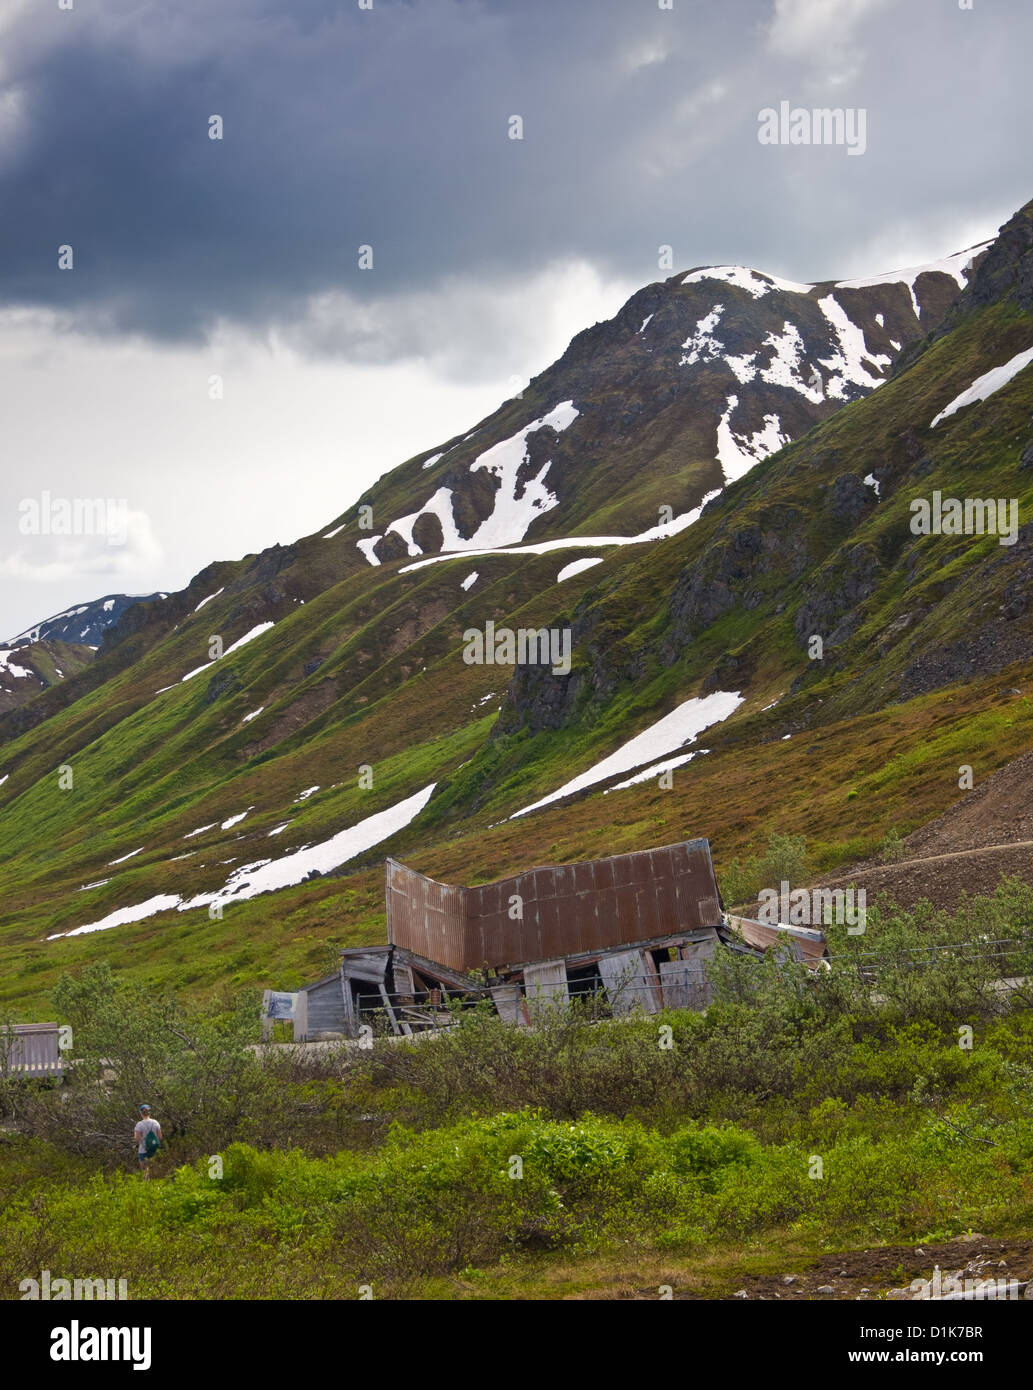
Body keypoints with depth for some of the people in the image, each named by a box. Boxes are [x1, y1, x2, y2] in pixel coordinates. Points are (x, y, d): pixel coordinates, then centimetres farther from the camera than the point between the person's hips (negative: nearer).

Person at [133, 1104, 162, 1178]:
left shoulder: (139, 1124, -14)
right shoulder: (155, 1123, -1)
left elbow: (136, 1139, -16)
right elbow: (160, 1137, 1)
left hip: (143, 1151, -4)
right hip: (154, 1150, 4)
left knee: (145, 1170, 6)